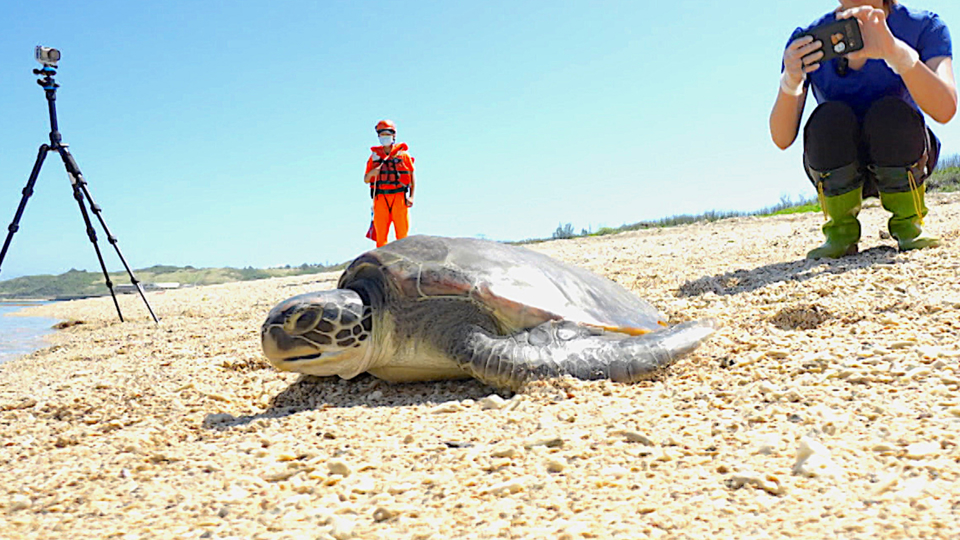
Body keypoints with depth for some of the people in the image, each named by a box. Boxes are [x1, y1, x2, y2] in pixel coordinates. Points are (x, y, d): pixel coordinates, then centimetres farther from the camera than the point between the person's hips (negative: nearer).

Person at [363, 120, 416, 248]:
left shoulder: (403, 154, 9)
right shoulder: (375, 155, 15)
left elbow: (412, 177, 8)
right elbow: (366, 179, 16)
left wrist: (411, 197, -4)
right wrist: (372, 173, -7)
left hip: (399, 197, -2)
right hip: (380, 198, 2)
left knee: (402, 233, -4)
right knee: (380, 233, -2)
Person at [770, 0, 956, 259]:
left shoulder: (925, 26, -13)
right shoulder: (806, 40, -12)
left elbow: (944, 110, -33)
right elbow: (782, 139, -20)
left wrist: (895, 51, -46)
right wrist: (790, 82, -39)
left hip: (901, 161, 0)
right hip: (836, 170, 0)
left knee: (891, 113, -30)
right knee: (830, 118, -29)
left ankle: (908, 225, -8)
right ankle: (841, 232, -11)